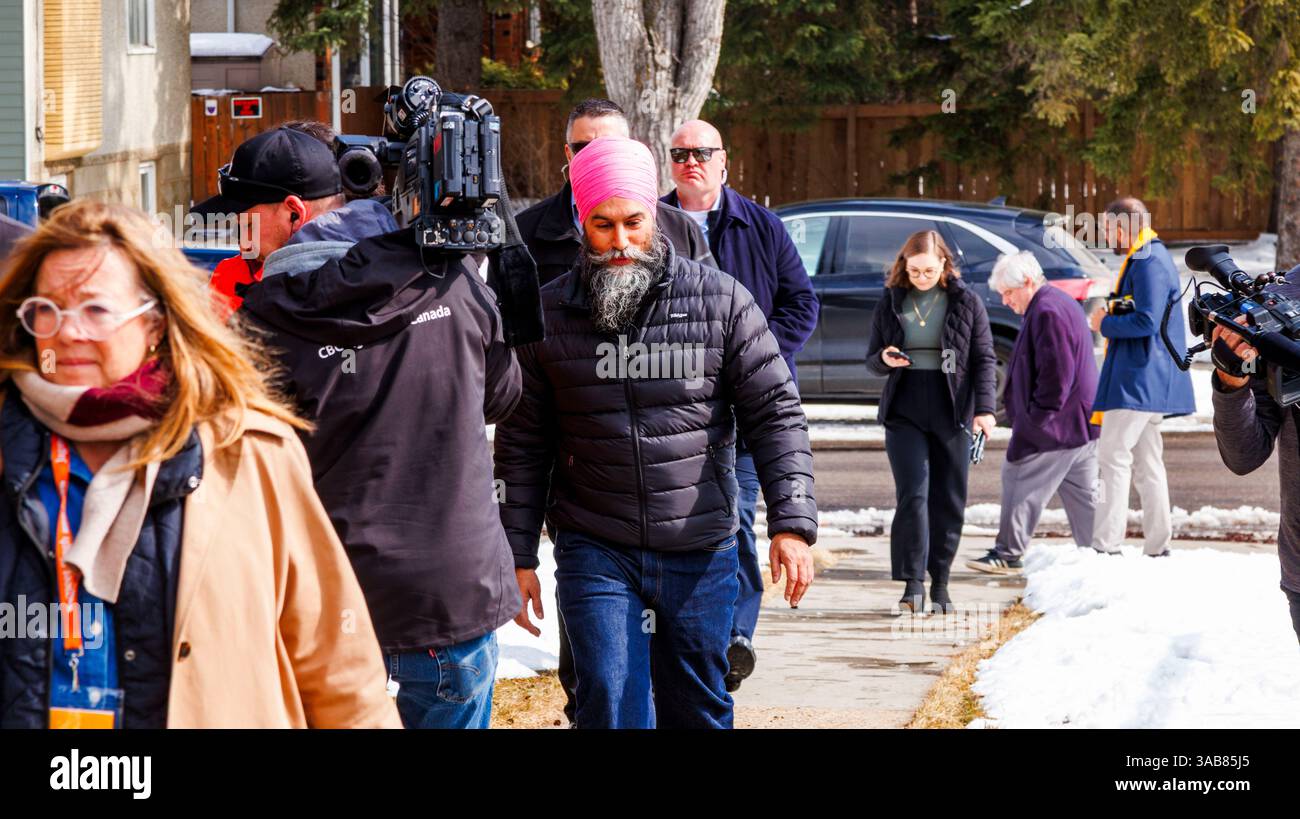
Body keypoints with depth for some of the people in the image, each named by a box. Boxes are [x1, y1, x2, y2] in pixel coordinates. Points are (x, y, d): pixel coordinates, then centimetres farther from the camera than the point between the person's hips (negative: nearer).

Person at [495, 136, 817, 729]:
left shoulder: (720, 301, -3)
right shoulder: (549, 314, 0)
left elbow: (775, 413, -3)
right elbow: (521, 445, 6)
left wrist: (792, 523, -13)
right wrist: (519, 556, 3)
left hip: (700, 554, 1)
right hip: (596, 554, 0)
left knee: (697, 712, 11)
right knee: (611, 710, -11)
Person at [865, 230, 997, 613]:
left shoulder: (966, 302, 3)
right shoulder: (891, 303, 7)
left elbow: (984, 359, 3)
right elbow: (871, 360, 14)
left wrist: (985, 408, -8)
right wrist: (885, 360, -10)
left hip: (952, 411, 0)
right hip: (904, 412, 0)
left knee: (948, 500, 4)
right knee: (912, 494, -12)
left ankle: (940, 584, 14)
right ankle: (913, 583, -13)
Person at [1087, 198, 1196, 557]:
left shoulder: (1149, 263, -15)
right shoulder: (1148, 258, 18)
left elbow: (1147, 321, -24)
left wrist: (1105, 324, -11)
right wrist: (1110, 320, 8)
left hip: (1137, 380, -11)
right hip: (1149, 380, 11)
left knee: (1113, 456, -12)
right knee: (1146, 463, 13)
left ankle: (1106, 545, -16)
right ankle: (1157, 547, 16)